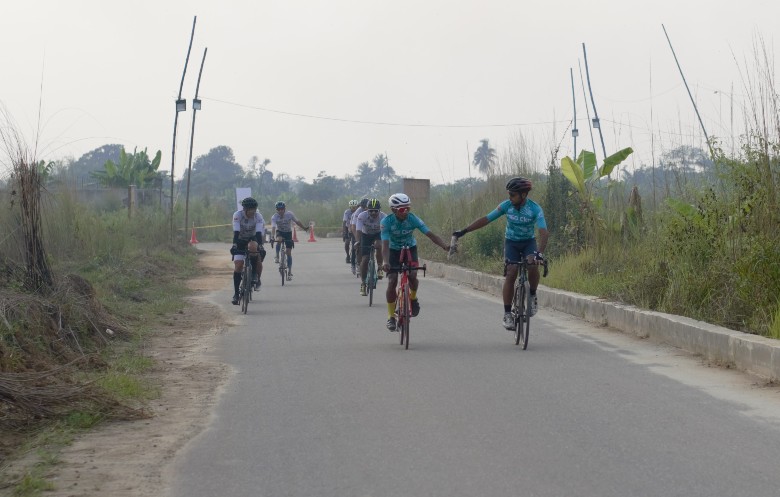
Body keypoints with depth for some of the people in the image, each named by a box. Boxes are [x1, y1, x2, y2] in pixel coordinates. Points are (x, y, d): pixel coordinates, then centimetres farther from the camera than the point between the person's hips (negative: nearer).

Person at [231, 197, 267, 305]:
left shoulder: (258, 216, -22)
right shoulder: (237, 215, -25)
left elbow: (259, 233, -32)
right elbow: (236, 232, -34)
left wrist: (260, 246, -47)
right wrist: (234, 245, -48)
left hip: (252, 238, 0)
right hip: (240, 240, 0)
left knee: (253, 247, -36)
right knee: (238, 265, -14)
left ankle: (255, 275, -17)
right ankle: (236, 293, -7)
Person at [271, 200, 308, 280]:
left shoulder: (289, 214, -20)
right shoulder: (274, 217, -23)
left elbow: (297, 222, -5)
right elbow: (273, 227, -36)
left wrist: (304, 228, 2)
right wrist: (272, 236, -51)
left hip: (288, 233, 1)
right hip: (279, 232, 0)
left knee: (288, 252, -4)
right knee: (279, 239, -38)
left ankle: (289, 272, 1)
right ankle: (277, 257, -18)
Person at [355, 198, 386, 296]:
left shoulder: (383, 217, -27)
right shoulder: (362, 216, -27)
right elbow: (358, 230, -34)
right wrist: (358, 242, -51)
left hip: (378, 234, 0)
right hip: (366, 235, 0)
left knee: (379, 246, -34)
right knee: (364, 259, -10)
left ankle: (379, 268, -15)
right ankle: (363, 283, 2)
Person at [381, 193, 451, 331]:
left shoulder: (413, 219, -23)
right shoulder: (387, 222, -27)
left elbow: (430, 234, -28)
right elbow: (385, 245, -35)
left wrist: (446, 247, -43)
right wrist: (386, 263, -52)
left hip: (410, 249, 1)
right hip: (394, 251, -1)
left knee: (412, 275, -23)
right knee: (392, 281, -15)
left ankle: (413, 298, 10)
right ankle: (391, 316, -5)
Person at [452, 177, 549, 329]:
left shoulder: (535, 209, -25)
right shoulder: (506, 205, -16)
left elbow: (544, 232, -35)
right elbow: (486, 219, -11)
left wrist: (540, 252, -51)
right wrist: (464, 231, -15)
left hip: (528, 242, -1)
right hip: (511, 242, 2)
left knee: (533, 265, -31)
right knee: (510, 275, -15)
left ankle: (532, 295, -4)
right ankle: (507, 314, -11)